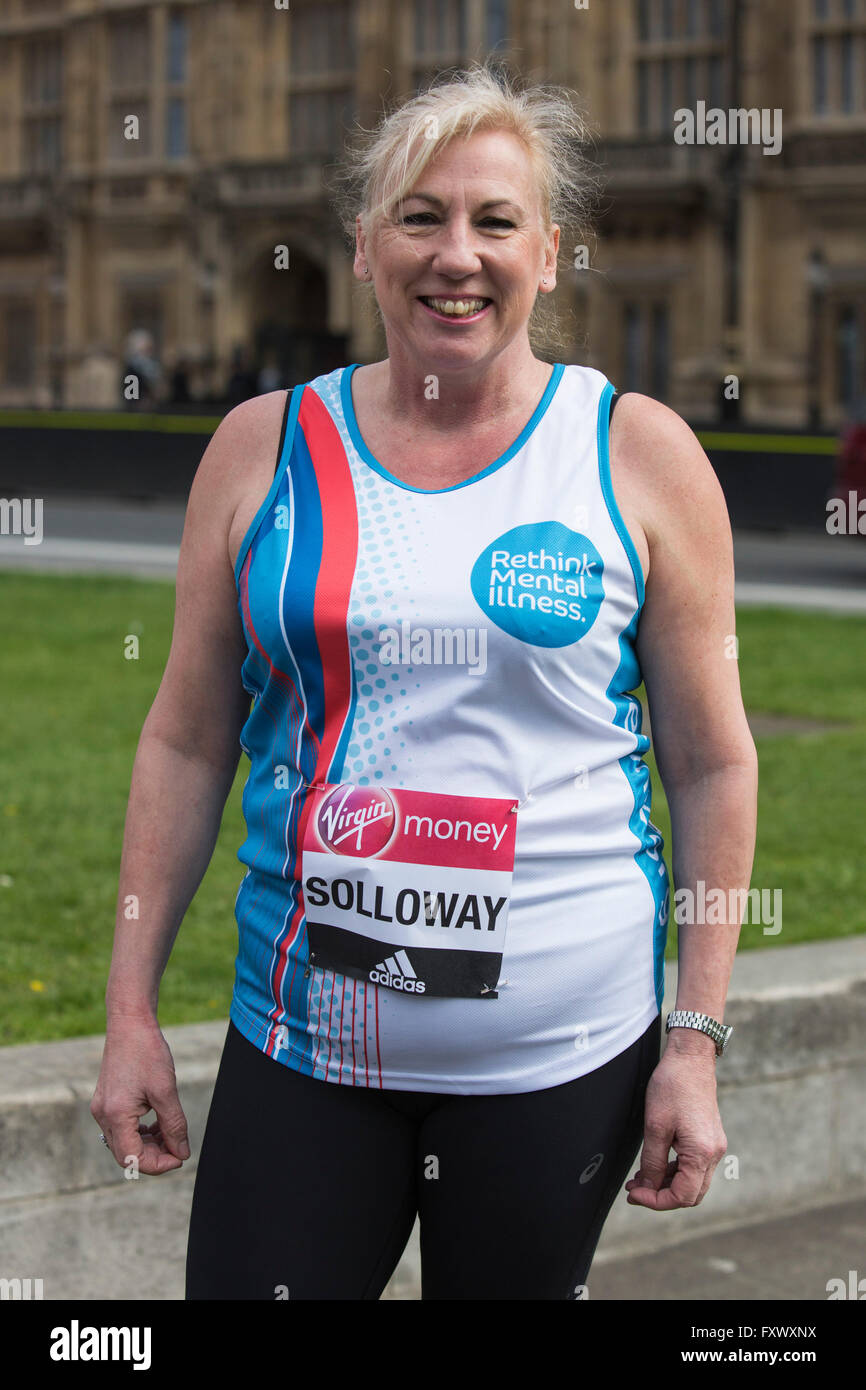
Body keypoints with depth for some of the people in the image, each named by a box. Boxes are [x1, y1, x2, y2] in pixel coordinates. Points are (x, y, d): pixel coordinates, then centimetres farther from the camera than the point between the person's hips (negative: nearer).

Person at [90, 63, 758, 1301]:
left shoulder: (639, 456, -1)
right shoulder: (266, 447, 4)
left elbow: (713, 766, 2)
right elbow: (188, 744, 9)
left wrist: (698, 1039, -2)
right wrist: (132, 1007, 5)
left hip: (558, 1051, -1)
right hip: (302, 1036, 2)